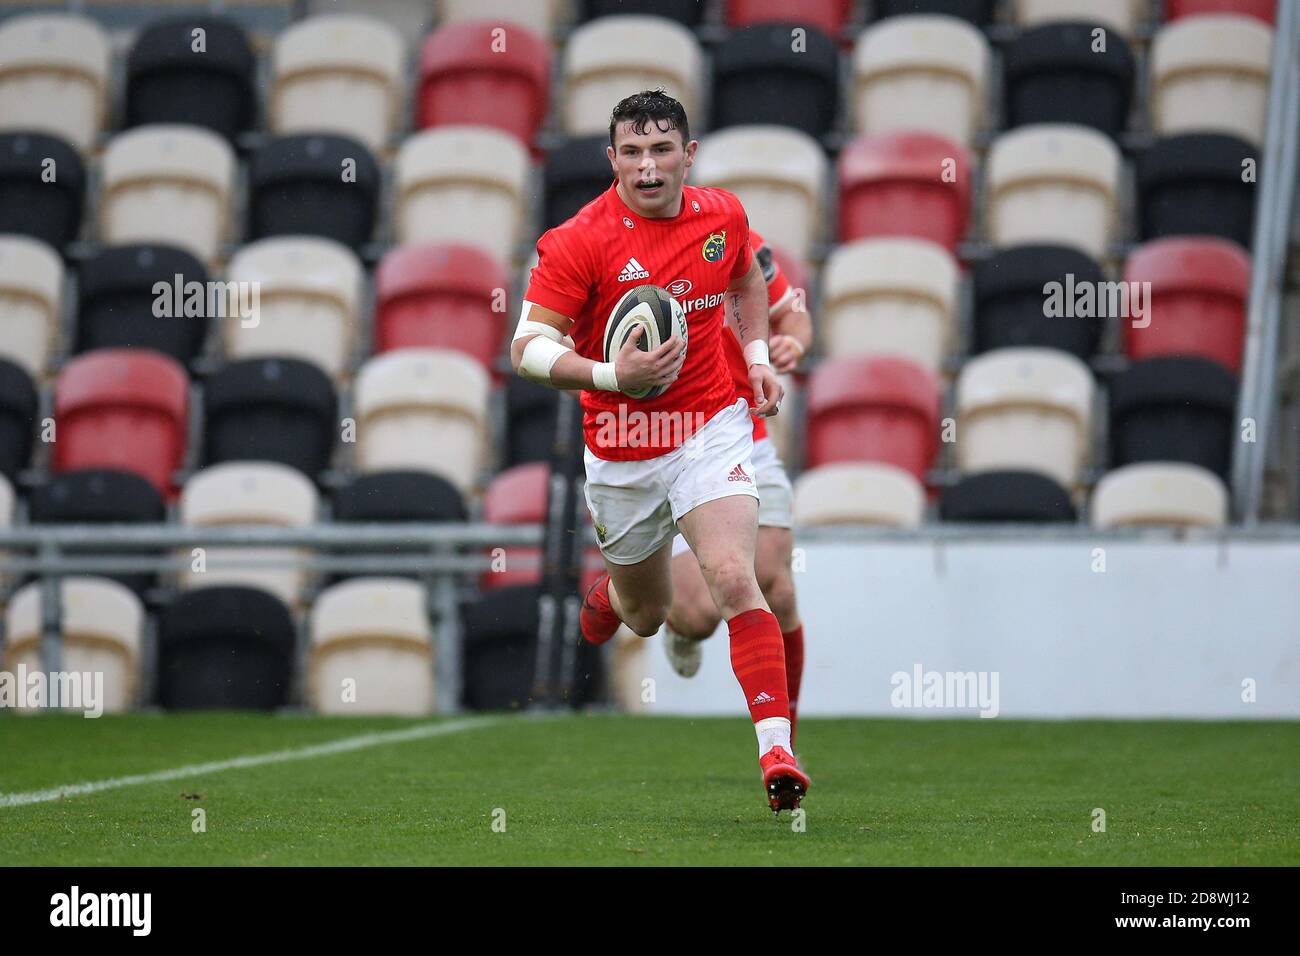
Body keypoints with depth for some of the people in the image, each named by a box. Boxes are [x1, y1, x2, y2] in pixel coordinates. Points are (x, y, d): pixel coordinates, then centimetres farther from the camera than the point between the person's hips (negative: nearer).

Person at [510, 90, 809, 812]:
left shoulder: (723, 215, -2)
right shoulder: (579, 242, -15)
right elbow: (528, 347, -16)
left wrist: (758, 355, 8)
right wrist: (612, 377, -29)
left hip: (712, 426, 1)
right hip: (621, 447, 0)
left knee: (733, 578, -21)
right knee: (649, 614, 16)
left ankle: (778, 752, -24)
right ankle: (610, 593, 55)